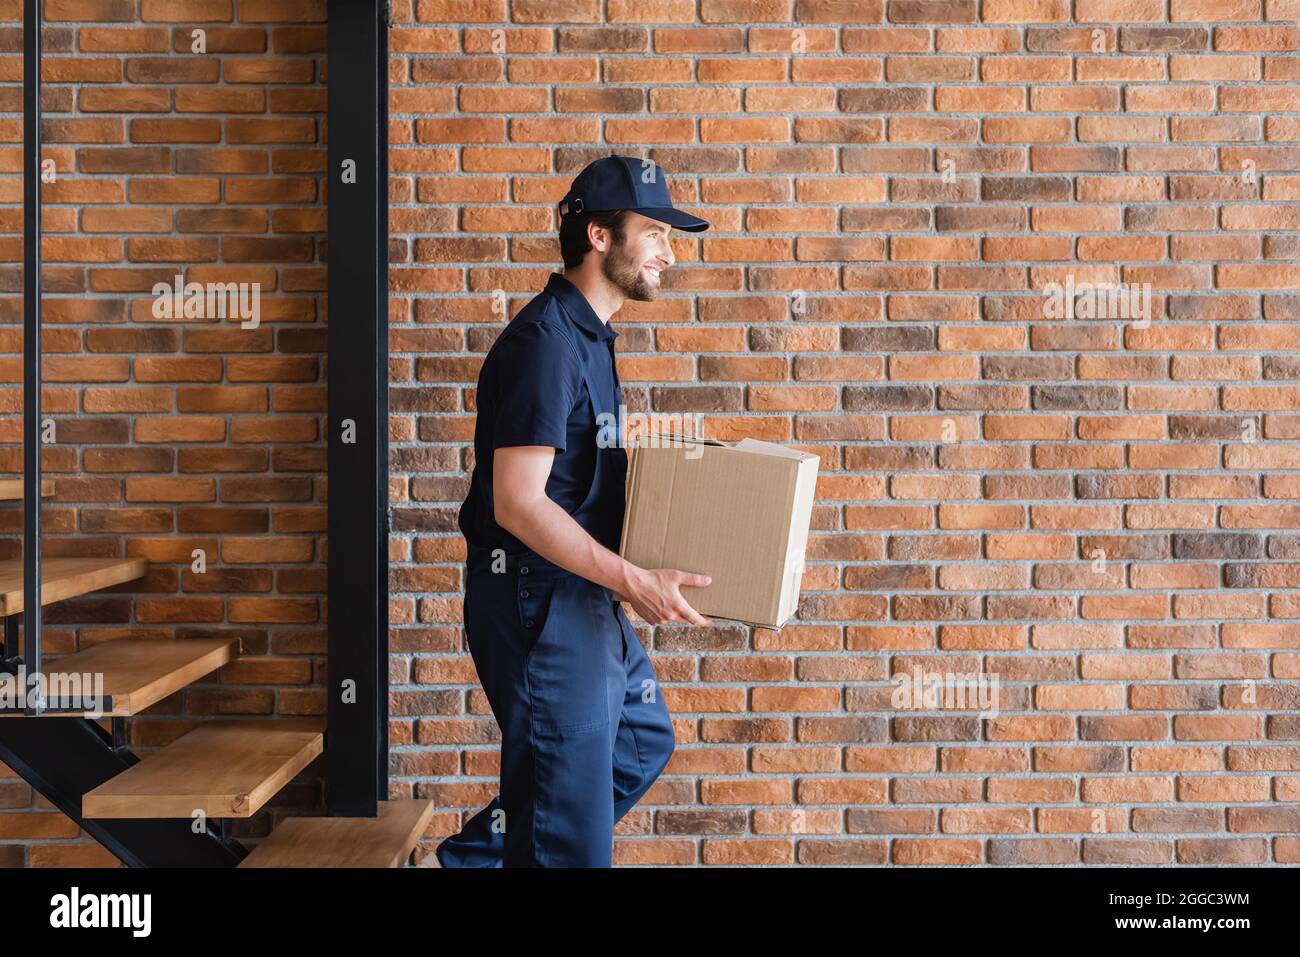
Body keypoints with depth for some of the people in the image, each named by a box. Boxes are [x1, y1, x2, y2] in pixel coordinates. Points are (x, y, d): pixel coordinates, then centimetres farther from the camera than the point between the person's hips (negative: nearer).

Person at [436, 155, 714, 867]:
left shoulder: (589, 336, 13)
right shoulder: (545, 341, -20)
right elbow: (518, 502, -25)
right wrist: (632, 580, -26)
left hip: (583, 596, 10)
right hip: (537, 600, -10)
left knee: (644, 739, 25)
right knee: (570, 835, -3)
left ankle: (478, 855, 30)